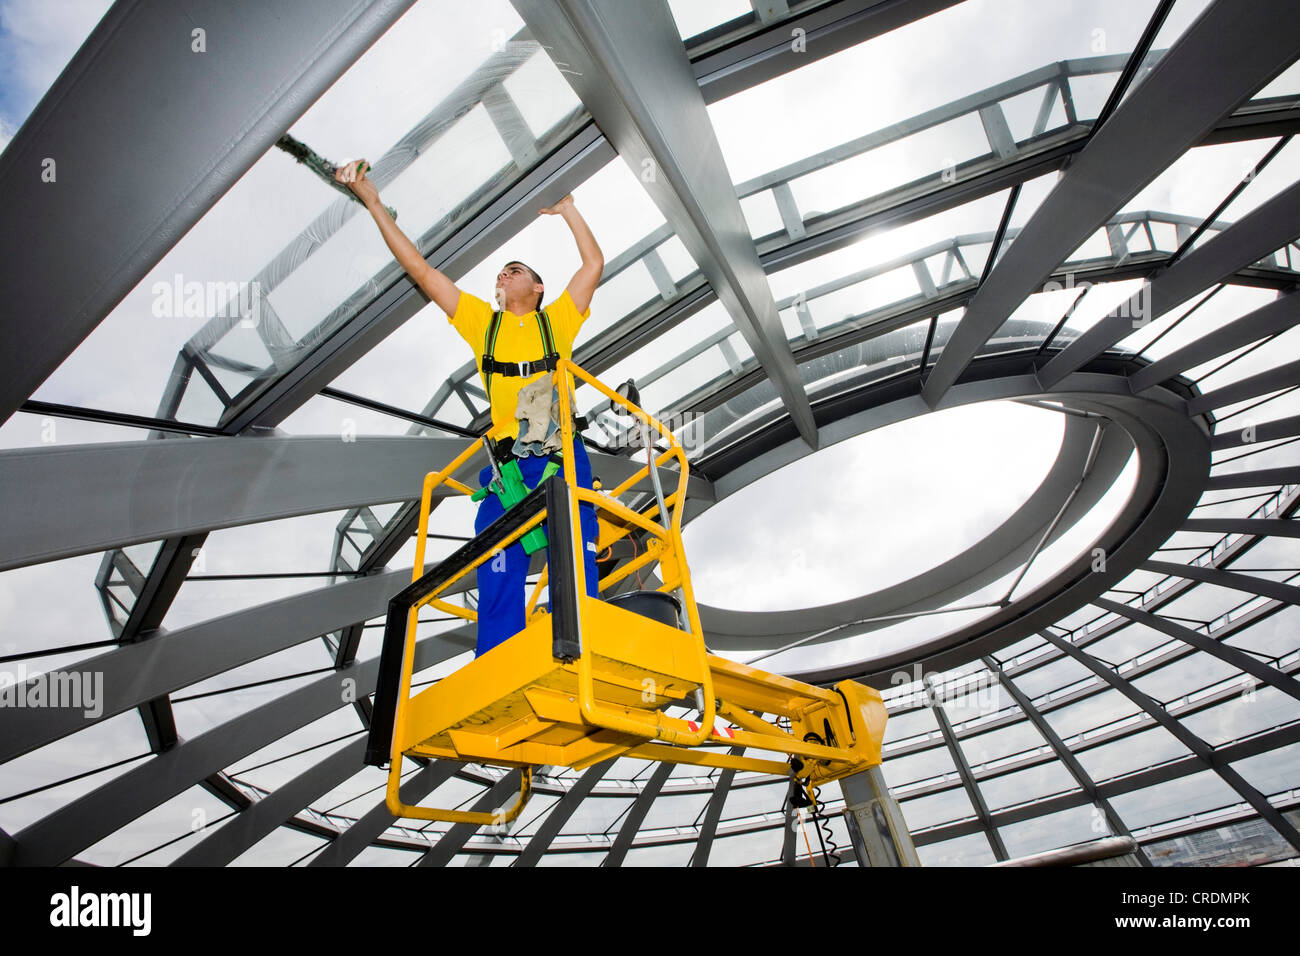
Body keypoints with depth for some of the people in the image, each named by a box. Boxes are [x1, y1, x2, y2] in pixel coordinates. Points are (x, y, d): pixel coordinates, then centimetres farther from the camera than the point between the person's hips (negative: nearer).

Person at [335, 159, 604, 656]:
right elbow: (421, 269, 19)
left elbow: (594, 263, 15)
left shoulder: (555, 320, 17)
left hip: (561, 456, -1)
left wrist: (566, 207, 18)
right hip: (505, 461, 2)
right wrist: (373, 203, 19)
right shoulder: (482, 321, 20)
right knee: (498, 578, -5)